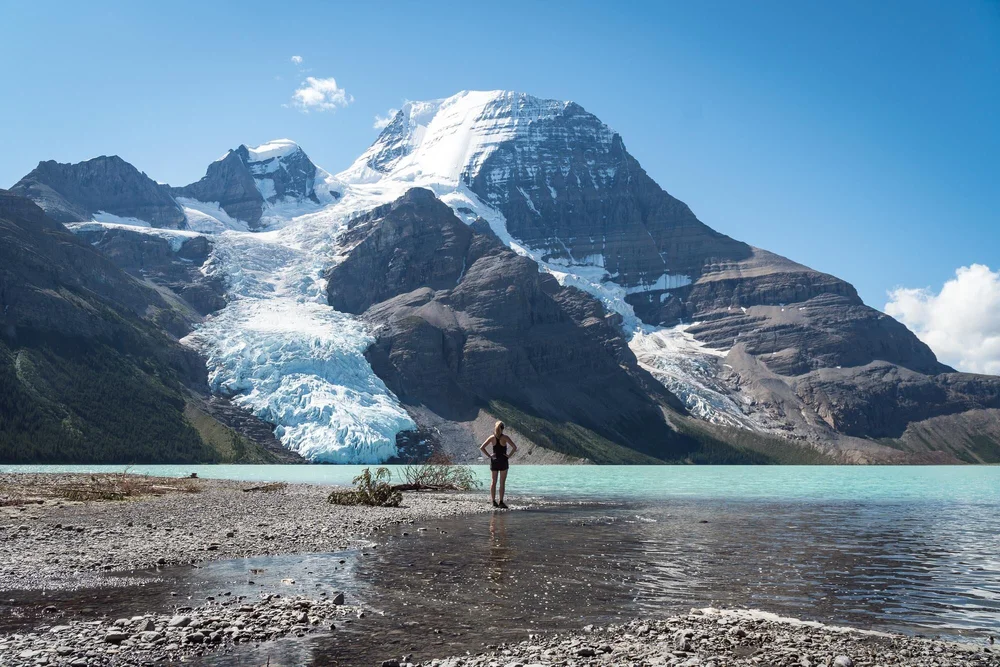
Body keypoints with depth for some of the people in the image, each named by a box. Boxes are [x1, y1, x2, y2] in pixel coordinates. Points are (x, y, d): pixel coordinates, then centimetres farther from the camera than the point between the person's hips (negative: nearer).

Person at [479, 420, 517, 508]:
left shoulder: (492, 437, 0)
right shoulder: (505, 438, -8)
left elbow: (481, 447, -2)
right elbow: (514, 447, -16)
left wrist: (489, 455, 1)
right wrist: (509, 455, -7)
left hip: (494, 461, 3)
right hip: (503, 461, -3)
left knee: (493, 482, 10)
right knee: (502, 483, 1)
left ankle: (494, 501, 10)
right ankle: (501, 502, -1)